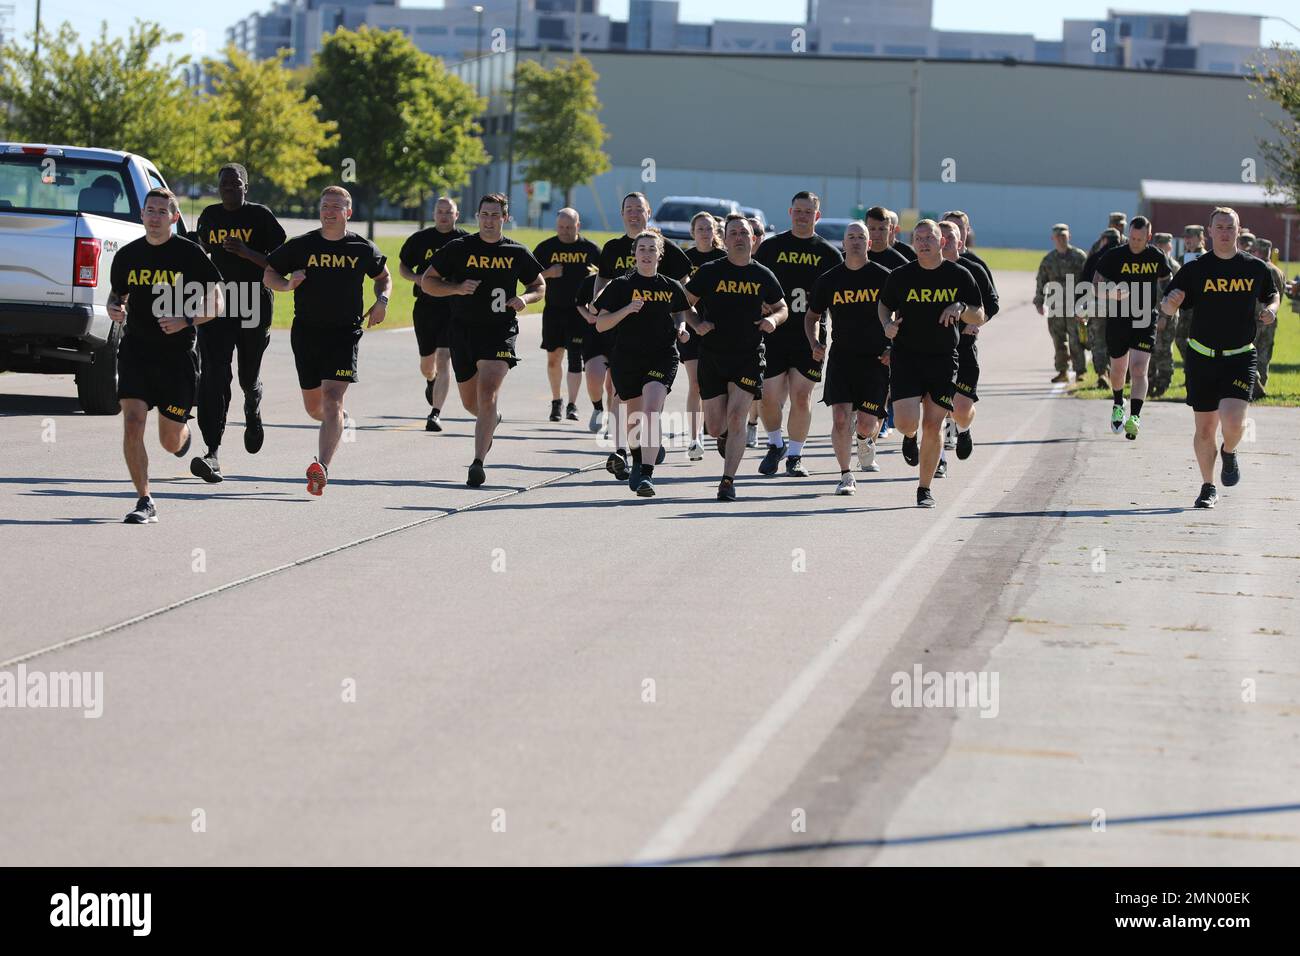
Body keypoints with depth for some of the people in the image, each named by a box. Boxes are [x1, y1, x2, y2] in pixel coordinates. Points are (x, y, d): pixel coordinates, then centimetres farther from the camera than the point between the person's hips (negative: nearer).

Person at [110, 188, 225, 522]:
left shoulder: (190, 253, -5)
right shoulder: (128, 255, 5)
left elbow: (217, 303, -1)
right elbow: (116, 295, 20)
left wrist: (187, 321, -18)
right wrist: (115, 309, -5)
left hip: (177, 354, -2)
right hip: (135, 352, 2)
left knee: (170, 441, 7)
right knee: (132, 426, -16)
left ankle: (183, 431, 46)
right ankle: (144, 502, -7)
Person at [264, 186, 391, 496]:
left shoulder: (364, 249, 2)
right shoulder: (300, 246, 1)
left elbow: (383, 276, 21)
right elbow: (268, 275, 9)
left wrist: (382, 301, 1)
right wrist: (287, 284, -13)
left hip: (345, 333, -2)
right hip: (306, 332, 2)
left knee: (332, 399, -18)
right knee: (313, 407, 11)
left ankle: (322, 468, -27)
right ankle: (339, 420, 48)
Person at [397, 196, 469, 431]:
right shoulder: (419, 239, 4)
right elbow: (402, 266, 14)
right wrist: (416, 278, -5)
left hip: (454, 308, -3)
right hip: (425, 306, 3)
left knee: (443, 359, -15)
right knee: (427, 364, 14)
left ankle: (435, 414, -16)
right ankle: (431, 382, 51)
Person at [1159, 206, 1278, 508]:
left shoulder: (1256, 268, 2)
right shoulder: (1195, 269, -1)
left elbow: (1272, 295, 21)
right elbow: (1166, 307, 1)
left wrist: (1271, 309, -1)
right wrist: (1171, 301, -22)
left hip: (1240, 358, -1)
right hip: (1202, 358, 1)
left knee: (1233, 421, -19)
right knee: (1205, 428, 5)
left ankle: (1229, 453, 16)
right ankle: (1208, 488, 22)